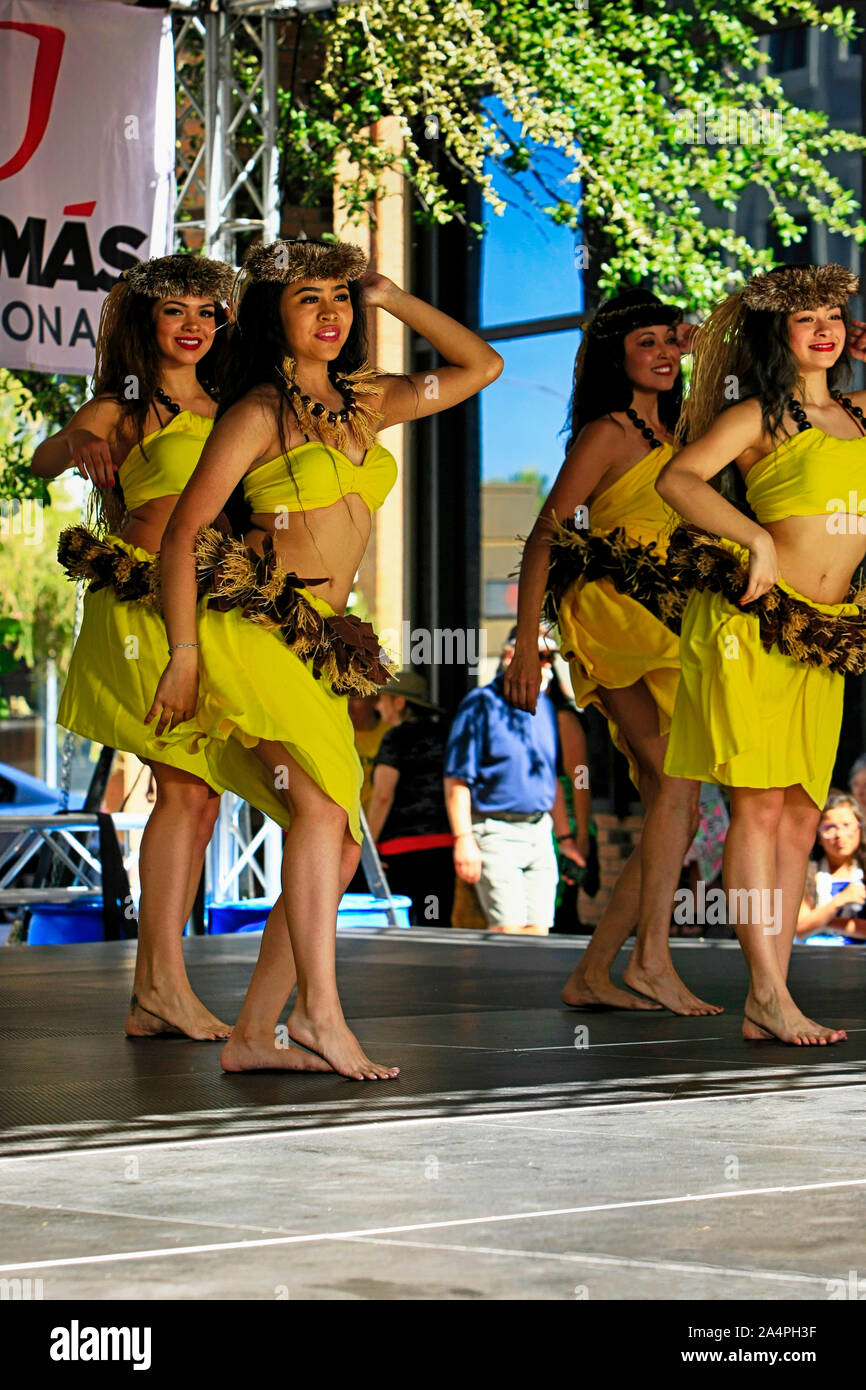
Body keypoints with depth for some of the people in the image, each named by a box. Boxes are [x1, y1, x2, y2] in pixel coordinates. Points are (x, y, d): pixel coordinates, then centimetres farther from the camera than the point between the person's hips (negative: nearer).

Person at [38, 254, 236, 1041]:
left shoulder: (223, 412, 17)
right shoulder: (124, 408, 0)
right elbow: (44, 460, -18)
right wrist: (79, 449, -39)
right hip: (145, 609, -6)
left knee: (198, 794, 4)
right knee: (188, 786, -16)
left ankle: (152, 993, 8)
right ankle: (165, 982, -15)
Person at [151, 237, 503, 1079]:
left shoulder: (367, 403, 14)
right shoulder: (259, 412, -4)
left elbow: (482, 366, 23)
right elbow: (182, 532, -5)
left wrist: (391, 298, 14)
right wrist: (182, 654, -11)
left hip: (321, 647, 7)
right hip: (250, 632, -7)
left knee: (338, 848, 1)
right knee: (321, 806, -24)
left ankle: (254, 1034, 4)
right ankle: (319, 1013, -29)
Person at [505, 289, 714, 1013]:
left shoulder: (671, 432, 17)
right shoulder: (606, 435, -4)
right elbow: (544, 537, -7)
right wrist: (526, 643, -12)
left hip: (664, 624, 8)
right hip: (614, 615, -8)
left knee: (671, 811, 3)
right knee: (679, 783, -20)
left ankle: (592, 974, 6)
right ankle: (652, 959, -21)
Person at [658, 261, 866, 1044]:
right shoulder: (757, 416, -1)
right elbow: (679, 481, -14)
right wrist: (756, 538, -25)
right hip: (752, 619, -6)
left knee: (802, 813, 2)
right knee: (759, 802, -9)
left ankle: (766, 1001, 4)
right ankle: (770, 996, -8)